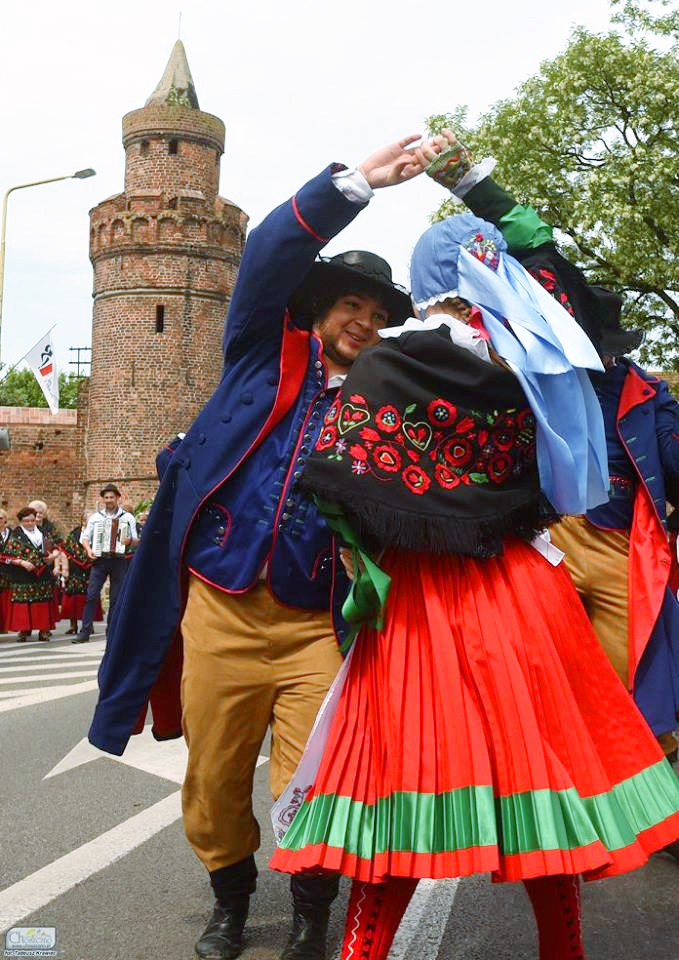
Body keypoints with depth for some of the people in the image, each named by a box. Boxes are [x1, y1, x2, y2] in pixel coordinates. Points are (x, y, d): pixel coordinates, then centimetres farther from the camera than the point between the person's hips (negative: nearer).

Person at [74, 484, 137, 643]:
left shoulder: (127, 517, 9)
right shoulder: (96, 516, 15)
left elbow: (136, 539, 5)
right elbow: (85, 536, 14)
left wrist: (130, 540, -18)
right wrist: (88, 549, -5)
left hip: (119, 560, -1)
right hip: (99, 559, 1)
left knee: (116, 597, 2)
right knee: (91, 595, -6)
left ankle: (111, 630, 11)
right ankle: (85, 631, -5)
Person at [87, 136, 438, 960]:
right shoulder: (267, 352, 8)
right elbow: (270, 255, -8)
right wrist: (353, 184, -16)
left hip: (313, 623, 0)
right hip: (219, 608, 0)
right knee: (213, 783, 10)